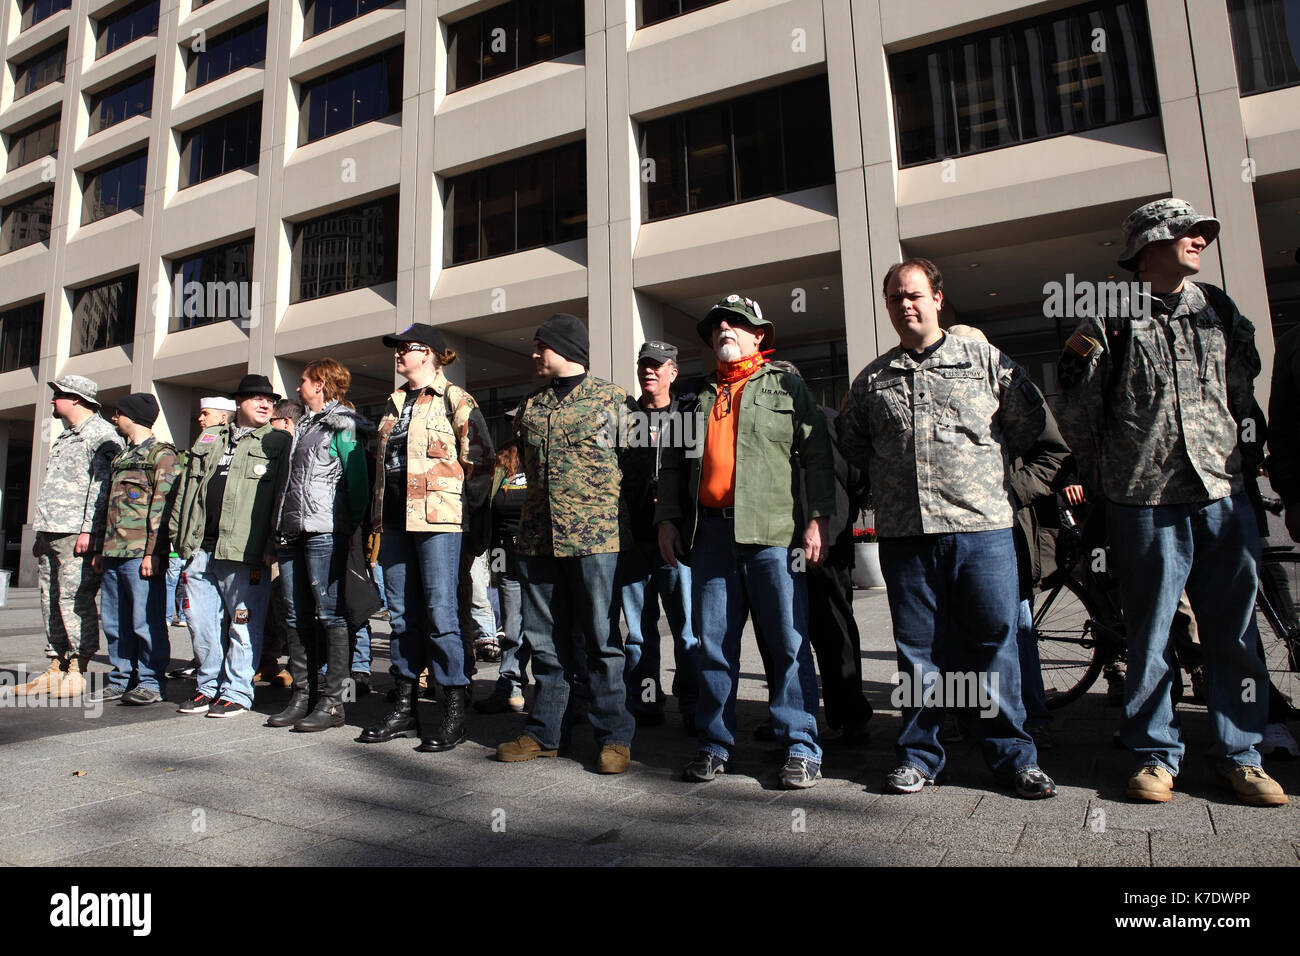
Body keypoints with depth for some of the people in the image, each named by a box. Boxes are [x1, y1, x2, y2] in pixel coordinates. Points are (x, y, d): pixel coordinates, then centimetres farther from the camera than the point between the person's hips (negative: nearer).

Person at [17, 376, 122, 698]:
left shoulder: (101, 433, -6)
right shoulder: (66, 436, 24)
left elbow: (102, 484, -15)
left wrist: (89, 529, -21)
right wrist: (41, 534, 23)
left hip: (76, 534, -10)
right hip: (51, 532, 10)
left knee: (74, 599, -9)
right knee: (51, 600, 10)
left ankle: (78, 671, -3)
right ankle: (56, 668, 16)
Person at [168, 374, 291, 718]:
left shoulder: (279, 443, 3)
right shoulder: (209, 438, 20)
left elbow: (282, 495, -5)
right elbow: (187, 487, 21)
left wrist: (272, 544, -12)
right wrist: (179, 533, 13)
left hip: (244, 550, -5)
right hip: (200, 549, 6)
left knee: (243, 623, -1)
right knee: (201, 622, 11)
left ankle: (235, 692, 11)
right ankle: (208, 686, 26)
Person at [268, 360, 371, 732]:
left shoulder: (342, 425, -3)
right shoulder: (304, 426, 25)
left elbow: (357, 479, -10)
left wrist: (353, 527, -13)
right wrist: (282, 527, 18)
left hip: (325, 532, -9)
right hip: (293, 531, 9)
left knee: (330, 613, -7)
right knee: (296, 617, 9)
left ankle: (333, 702, -3)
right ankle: (302, 696, 17)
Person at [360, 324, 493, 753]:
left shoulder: (454, 399, -3)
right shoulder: (394, 402, 20)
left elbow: (479, 457, -6)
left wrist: (465, 504, -5)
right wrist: (377, 514, 18)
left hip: (437, 520, -8)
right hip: (394, 520, 8)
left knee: (440, 613, -7)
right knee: (402, 615, 10)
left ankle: (455, 713, 2)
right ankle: (405, 708, 20)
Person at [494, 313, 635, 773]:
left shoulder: (611, 398, 2)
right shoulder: (530, 406, 18)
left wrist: (622, 520, 1)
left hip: (595, 536, -5)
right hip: (537, 536, 6)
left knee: (601, 639, -1)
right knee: (545, 639, 11)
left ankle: (614, 737, 10)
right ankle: (545, 732, 22)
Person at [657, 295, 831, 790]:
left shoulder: (787, 386, 9)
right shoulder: (696, 395, 19)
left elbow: (817, 455, 2)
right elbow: (672, 463, 20)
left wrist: (818, 518, -7)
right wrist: (667, 518, 10)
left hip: (773, 531, -3)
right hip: (709, 531, 4)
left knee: (790, 643, -1)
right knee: (713, 645, 7)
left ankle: (801, 747, 12)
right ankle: (716, 744, 20)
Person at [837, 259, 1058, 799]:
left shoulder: (984, 359, 9)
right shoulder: (872, 380, 14)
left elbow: (1031, 420, 12)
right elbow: (850, 445, 22)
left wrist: (987, 463, 13)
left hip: (982, 526, -1)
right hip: (904, 533, 2)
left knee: (995, 641, 2)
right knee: (917, 648, 8)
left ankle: (1012, 757, 17)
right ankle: (919, 756, 19)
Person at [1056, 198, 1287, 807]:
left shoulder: (1221, 312, 15)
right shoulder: (1110, 320, 1)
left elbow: (1243, 395, 22)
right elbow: (1077, 420, 1)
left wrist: (1246, 457, 17)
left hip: (1224, 498, 4)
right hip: (1145, 505, -4)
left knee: (1234, 632, 7)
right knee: (1149, 635, 4)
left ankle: (1238, 753, 22)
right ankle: (1155, 754, 18)